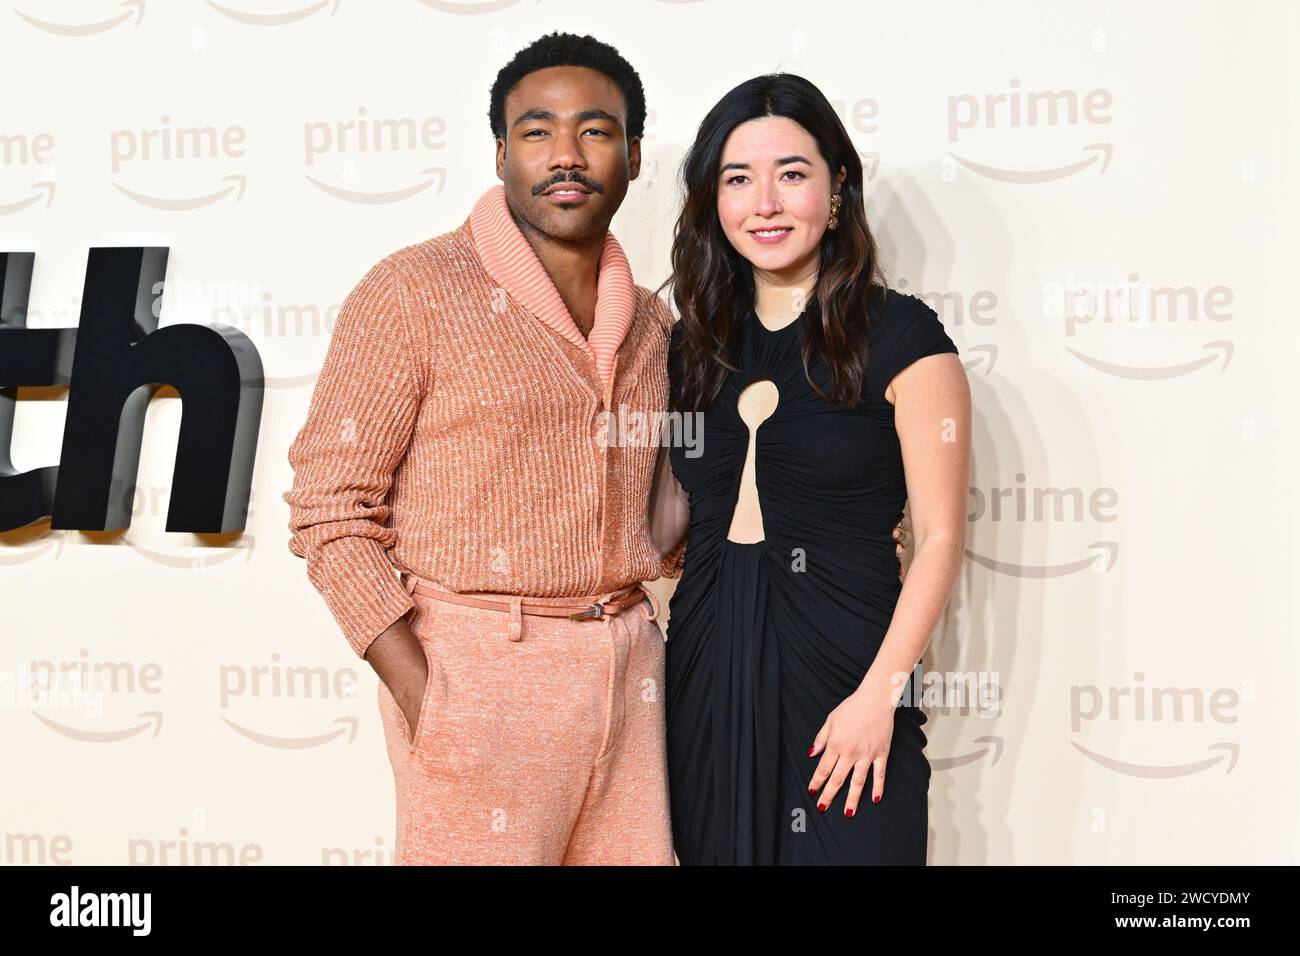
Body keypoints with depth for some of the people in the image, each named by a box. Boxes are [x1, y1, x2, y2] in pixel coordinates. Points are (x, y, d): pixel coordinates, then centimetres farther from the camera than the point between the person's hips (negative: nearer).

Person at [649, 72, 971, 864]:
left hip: (838, 668, -4)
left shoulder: (901, 336, -5)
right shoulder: (699, 340, 10)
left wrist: (881, 693, -15)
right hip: (707, 666, 5)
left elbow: (940, 537, -8)